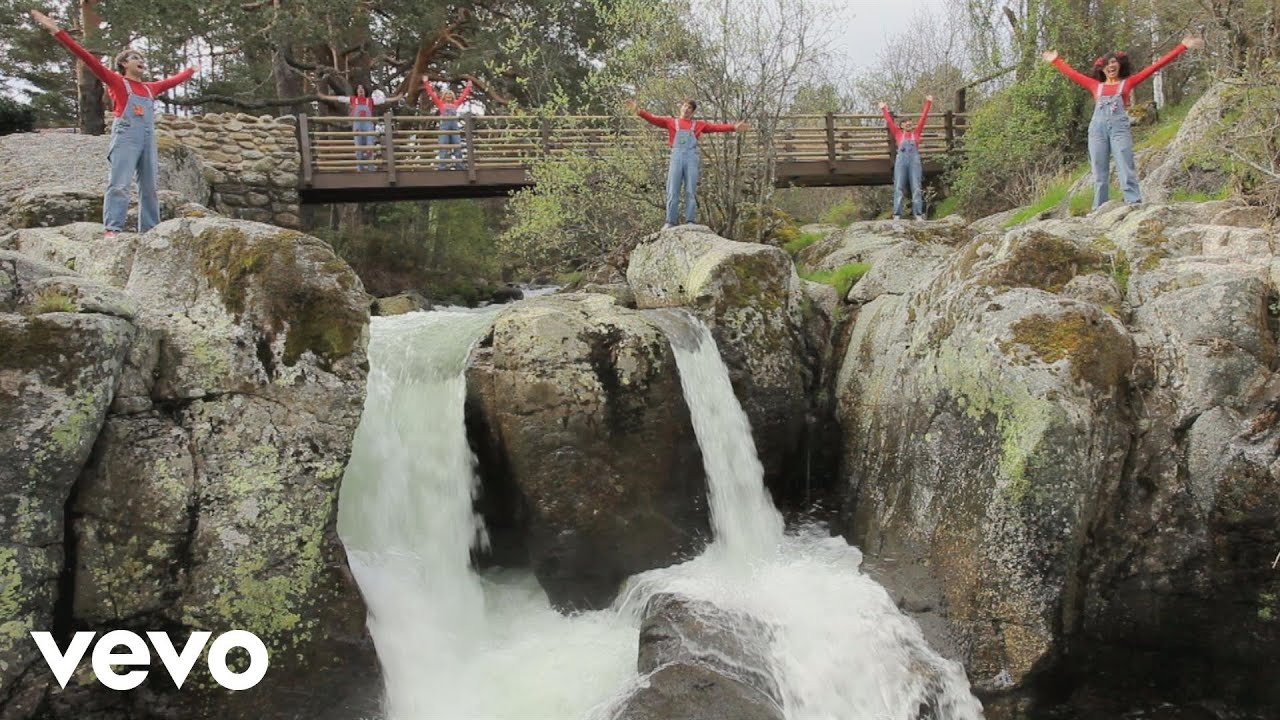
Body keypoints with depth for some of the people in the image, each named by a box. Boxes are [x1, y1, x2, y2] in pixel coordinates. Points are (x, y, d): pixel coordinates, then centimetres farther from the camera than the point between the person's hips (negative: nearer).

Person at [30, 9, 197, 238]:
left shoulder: (150, 88, 21)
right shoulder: (117, 82, 5)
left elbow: (173, 81, 37)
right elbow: (88, 58, -1)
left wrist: (191, 70, 49)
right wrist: (56, 31, -6)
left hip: (148, 138, 6)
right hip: (126, 136, -6)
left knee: (149, 186, 5)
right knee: (120, 183, -15)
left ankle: (150, 230, 9)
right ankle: (112, 229, -22)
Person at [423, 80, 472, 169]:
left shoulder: (456, 104, 22)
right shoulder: (441, 104, 16)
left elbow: (463, 95, 32)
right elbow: (432, 94, 17)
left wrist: (468, 87, 38)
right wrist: (426, 83, 19)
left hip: (455, 124, 3)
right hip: (444, 124, -3)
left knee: (458, 145, -5)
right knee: (443, 146, -7)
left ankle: (459, 165, -6)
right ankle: (442, 166, -12)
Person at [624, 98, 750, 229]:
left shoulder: (698, 124, 20)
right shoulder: (671, 122, 17)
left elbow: (716, 127, 11)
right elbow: (654, 119, 5)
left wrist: (733, 127, -2)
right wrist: (639, 111, -11)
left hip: (692, 158, 1)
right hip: (676, 157, 0)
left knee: (690, 192, -4)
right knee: (672, 192, -5)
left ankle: (690, 222, -4)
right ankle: (670, 222, -6)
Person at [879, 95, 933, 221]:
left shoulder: (916, 133, 20)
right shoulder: (898, 133, 19)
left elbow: (923, 118, 19)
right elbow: (889, 121, 21)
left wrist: (928, 103, 17)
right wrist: (884, 109, 23)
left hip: (914, 159, 0)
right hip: (901, 159, 0)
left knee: (916, 187, -7)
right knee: (899, 187, -8)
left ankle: (918, 214, -13)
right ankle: (897, 215, -14)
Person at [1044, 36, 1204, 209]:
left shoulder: (1128, 82, 16)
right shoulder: (1096, 85, 20)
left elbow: (1156, 65, 15)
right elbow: (1072, 73, 29)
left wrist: (1183, 46, 14)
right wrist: (1055, 60, 35)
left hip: (1119, 127, -2)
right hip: (1097, 127, 2)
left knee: (1126, 170, -12)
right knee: (1099, 174, -1)